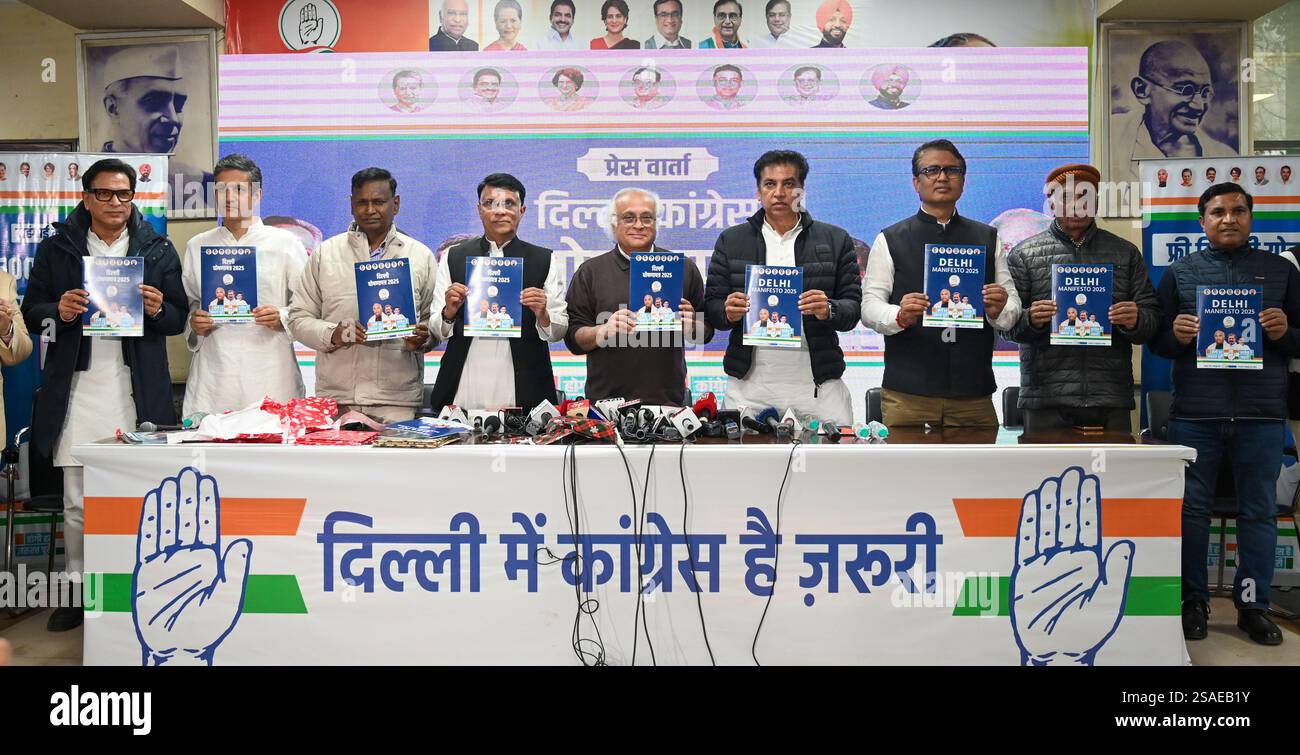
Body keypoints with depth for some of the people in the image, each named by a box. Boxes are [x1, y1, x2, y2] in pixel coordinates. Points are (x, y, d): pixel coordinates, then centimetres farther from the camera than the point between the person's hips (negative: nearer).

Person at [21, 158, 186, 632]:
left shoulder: (158, 249, 9)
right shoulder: (57, 248, 9)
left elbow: (178, 320, 10)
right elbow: (32, 313, 10)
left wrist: (158, 309, -12)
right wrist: (59, 312, -11)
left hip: (137, 391, 0)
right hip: (76, 390, 1)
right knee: (77, 502, 5)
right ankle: (79, 589, 17)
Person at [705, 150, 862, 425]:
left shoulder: (836, 240, 9)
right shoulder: (731, 241, 12)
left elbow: (853, 308, 6)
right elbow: (712, 307, 10)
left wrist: (828, 310, -15)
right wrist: (728, 312, -12)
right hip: (749, 383, 0)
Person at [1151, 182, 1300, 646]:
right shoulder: (1179, 272, 11)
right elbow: (1157, 342, 9)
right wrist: (1177, 336, -11)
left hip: (1261, 414, 1)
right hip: (1195, 413, 0)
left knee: (1259, 512, 4)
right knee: (1192, 509, 4)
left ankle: (1253, 605, 15)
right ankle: (1193, 602, 15)